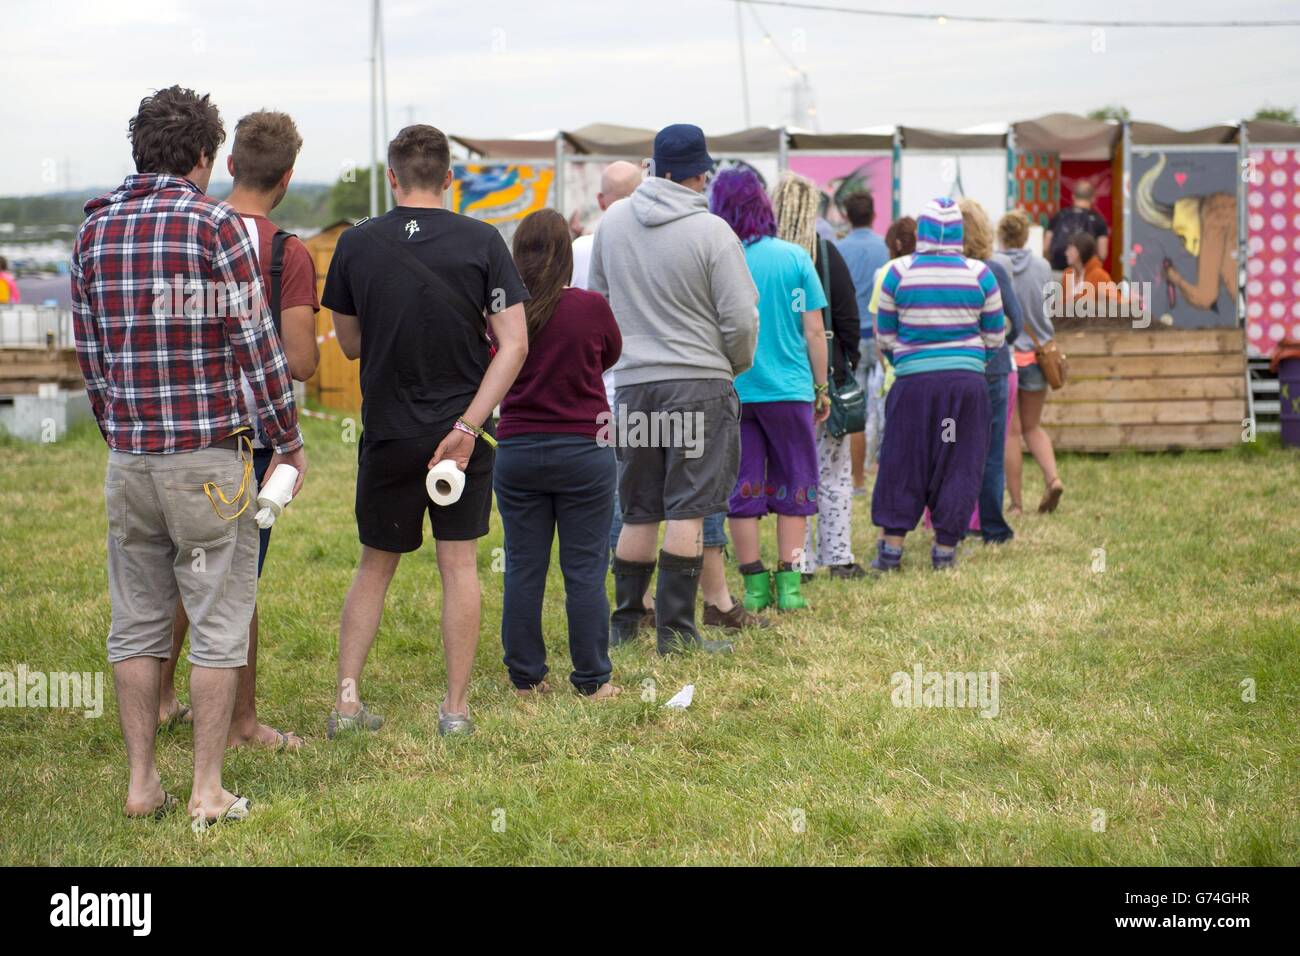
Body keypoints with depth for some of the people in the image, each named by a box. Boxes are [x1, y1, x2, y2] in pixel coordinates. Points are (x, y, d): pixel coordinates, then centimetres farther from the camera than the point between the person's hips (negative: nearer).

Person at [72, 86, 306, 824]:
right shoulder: (215, 224, -8)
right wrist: (289, 441, 0)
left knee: (137, 623, 12)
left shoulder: (96, 228, 8)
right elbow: (256, 344, -8)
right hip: (209, 456, -5)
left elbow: (89, 347, 12)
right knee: (218, 624, 3)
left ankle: (143, 783, 17)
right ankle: (209, 792, 5)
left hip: (128, 458, 5)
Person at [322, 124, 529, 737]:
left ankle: (347, 696, 10)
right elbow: (514, 345, -12)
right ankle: (456, 707, 9)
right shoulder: (481, 242, -6)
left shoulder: (356, 244, -4)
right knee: (459, 565, 7)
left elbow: (350, 344, 6)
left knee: (375, 565, 14)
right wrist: (468, 424, -13)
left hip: (387, 433, 1)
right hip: (461, 425, -1)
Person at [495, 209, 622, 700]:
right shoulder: (592, 307, -9)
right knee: (585, 570, 4)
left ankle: (525, 678, 14)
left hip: (517, 452, 2)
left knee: (523, 569, 9)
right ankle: (593, 680, 9)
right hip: (584, 452, -2)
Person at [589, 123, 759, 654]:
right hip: (700, 383, -5)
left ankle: (624, 622, 20)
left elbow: (597, 302, 15)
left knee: (638, 512, 14)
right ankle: (675, 630, -1)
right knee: (687, 511, -1)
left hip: (632, 385, 5)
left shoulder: (612, 222, 5)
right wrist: (736, 364, 10)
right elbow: (741, 318, -10)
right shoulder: (711, 232, -10)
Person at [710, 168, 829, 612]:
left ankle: (754, 585, 8)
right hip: (789, 389, 0)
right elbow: (814, 331, -1)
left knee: (742, 489, 7)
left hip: (733, 391, 0)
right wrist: (821, 387, 10)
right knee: (793, 485, 9)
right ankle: (788, 583, 5)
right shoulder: (794, 257, -4)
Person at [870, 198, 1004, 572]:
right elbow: (995, 336, 6)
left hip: (914, 382, 0)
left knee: (903, 462, 9)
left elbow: (884, 336, 5)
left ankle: (891, 545, 9)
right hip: (967, 380, 0)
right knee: (959, 464, 9)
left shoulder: (899, 273, -3)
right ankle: (945, 549, 11)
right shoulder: (979, 274, -2)